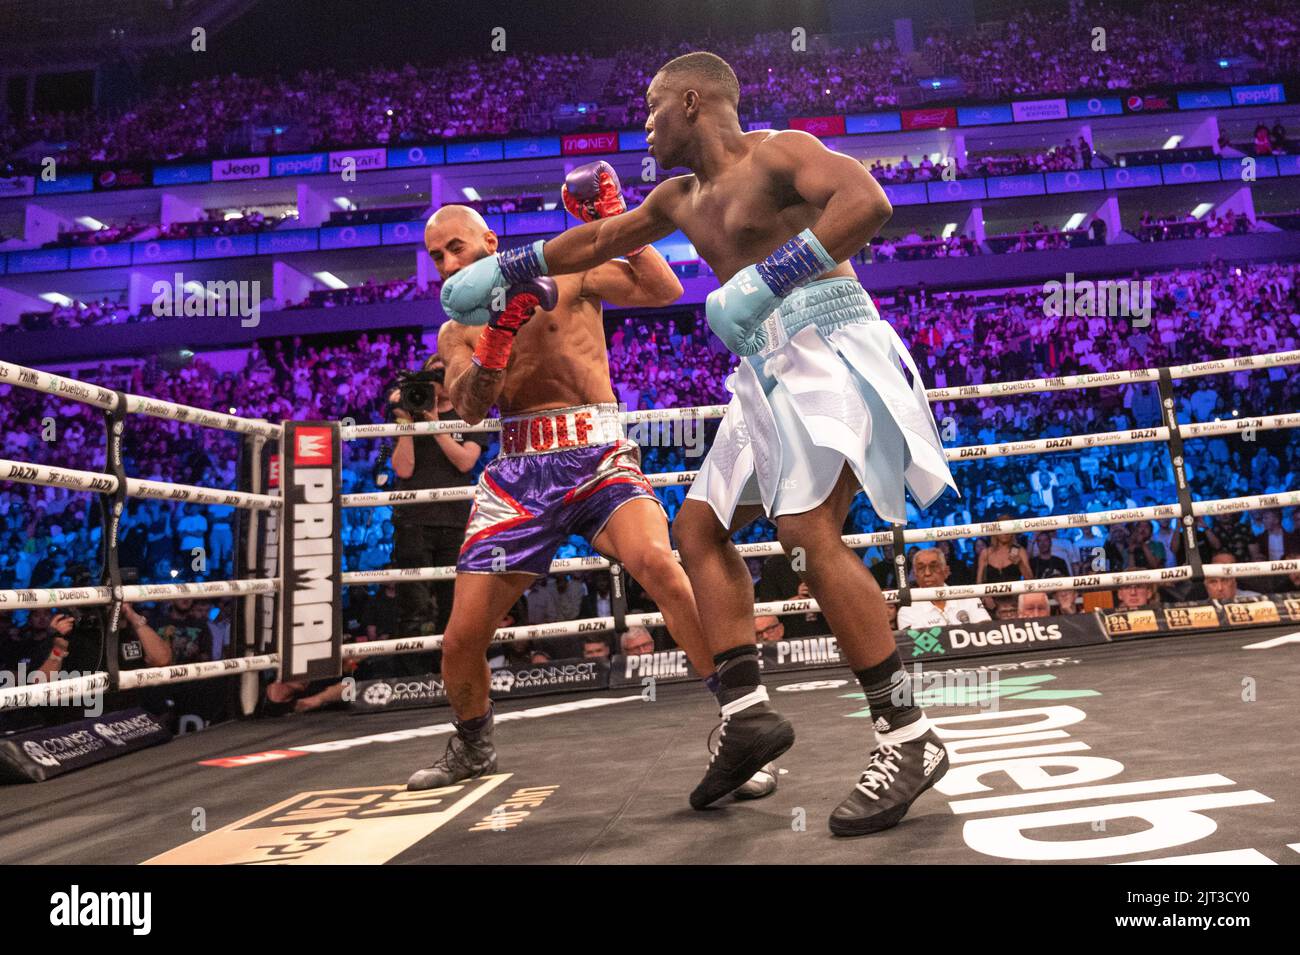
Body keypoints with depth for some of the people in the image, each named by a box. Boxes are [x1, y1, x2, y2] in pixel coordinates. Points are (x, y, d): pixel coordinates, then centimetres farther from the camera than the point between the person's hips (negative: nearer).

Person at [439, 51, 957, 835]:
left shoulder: (776, 153, -4)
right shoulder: (682, 199, 21)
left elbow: (868, 200, -21)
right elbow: (598, 239, 32)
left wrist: (766, 278, -29)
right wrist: (504, 270, 36)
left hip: (826, 346, -9)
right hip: (770, 370, 9)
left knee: (808, 530, -25)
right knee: (699, 526, 5)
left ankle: (908, 738, -17)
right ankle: (748, 712, 4)